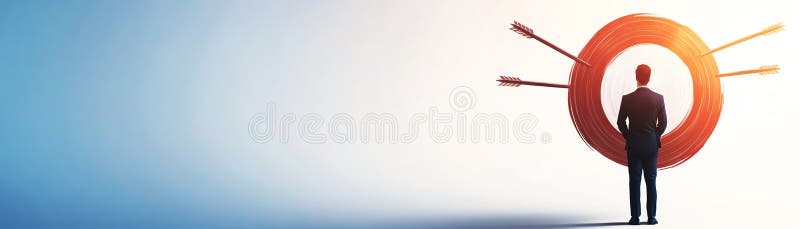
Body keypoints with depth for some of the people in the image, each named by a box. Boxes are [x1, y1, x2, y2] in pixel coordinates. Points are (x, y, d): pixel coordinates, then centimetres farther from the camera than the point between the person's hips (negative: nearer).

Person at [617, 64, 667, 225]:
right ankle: (651, 217, 8)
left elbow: (620, 123, -3)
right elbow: (663, 123, -1)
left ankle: (635, 217, 3)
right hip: (652, 145, 1)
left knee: (634, 182, 3)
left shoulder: (627, 98, -7)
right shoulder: (658, 98, -4)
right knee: (651, 181, 7)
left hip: (633, 145, -1)